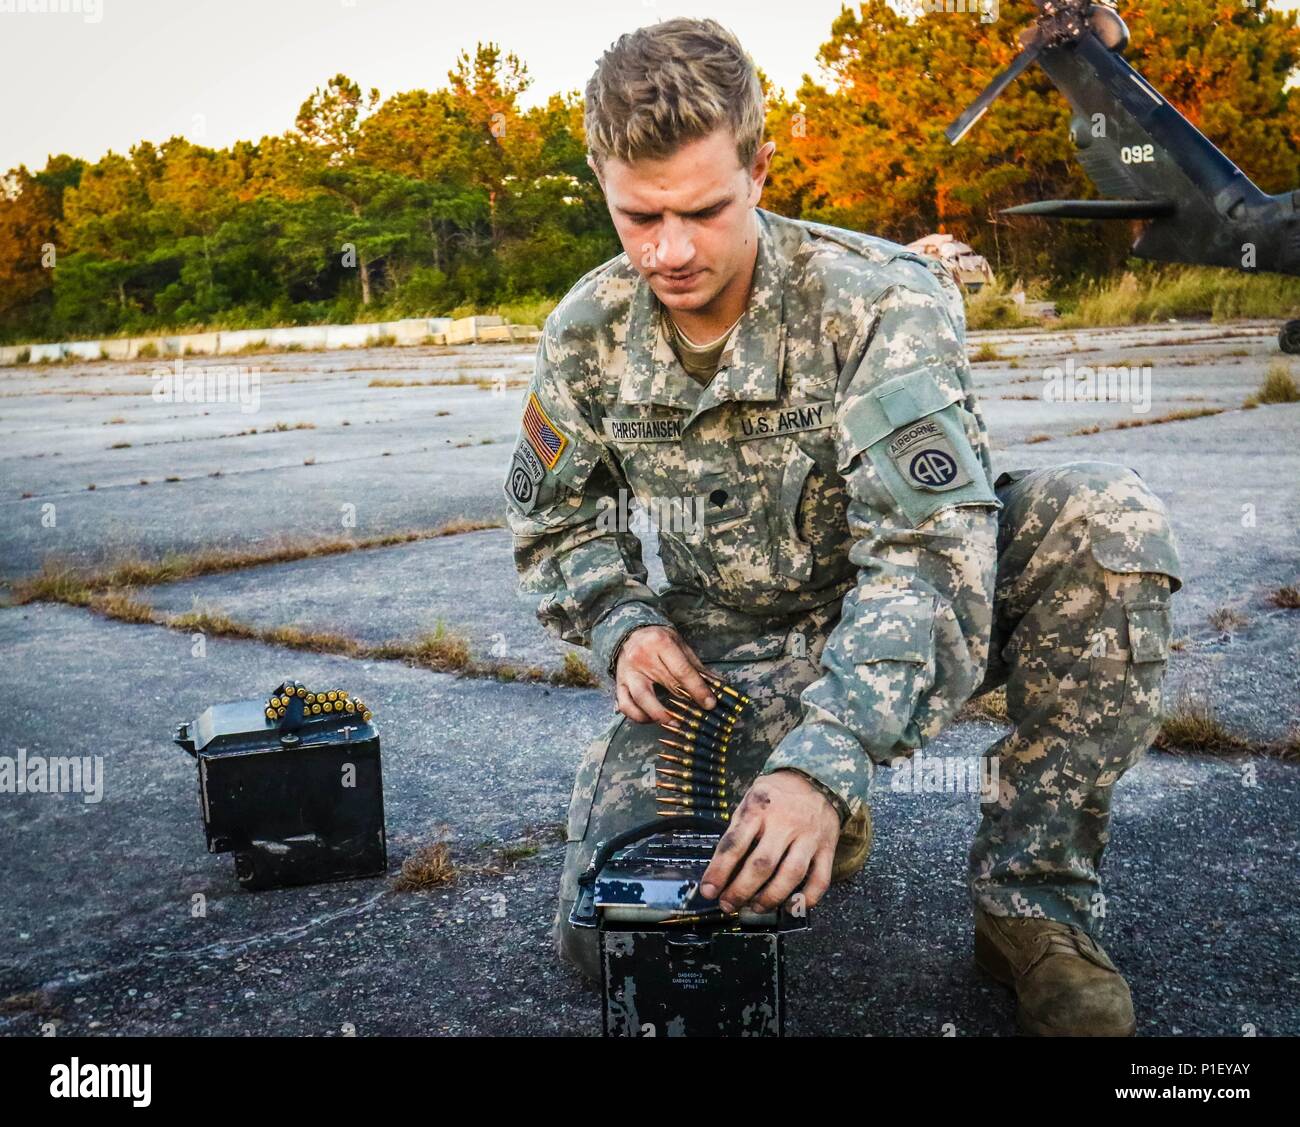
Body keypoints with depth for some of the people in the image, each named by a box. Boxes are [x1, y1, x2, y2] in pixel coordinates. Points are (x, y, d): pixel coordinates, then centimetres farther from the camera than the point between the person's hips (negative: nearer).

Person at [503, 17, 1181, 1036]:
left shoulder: (883, 302, -23)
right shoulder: (587, 333, -9)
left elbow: (930, 554, -33)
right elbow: (552, 522, 8)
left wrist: (822, 763, -45)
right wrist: (623, 623, -14)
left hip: (894, 632, -2)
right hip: (727, 662, 2)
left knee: (1105, 519, -30)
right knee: (607, 934, -17)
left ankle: (1036, 903, -18)